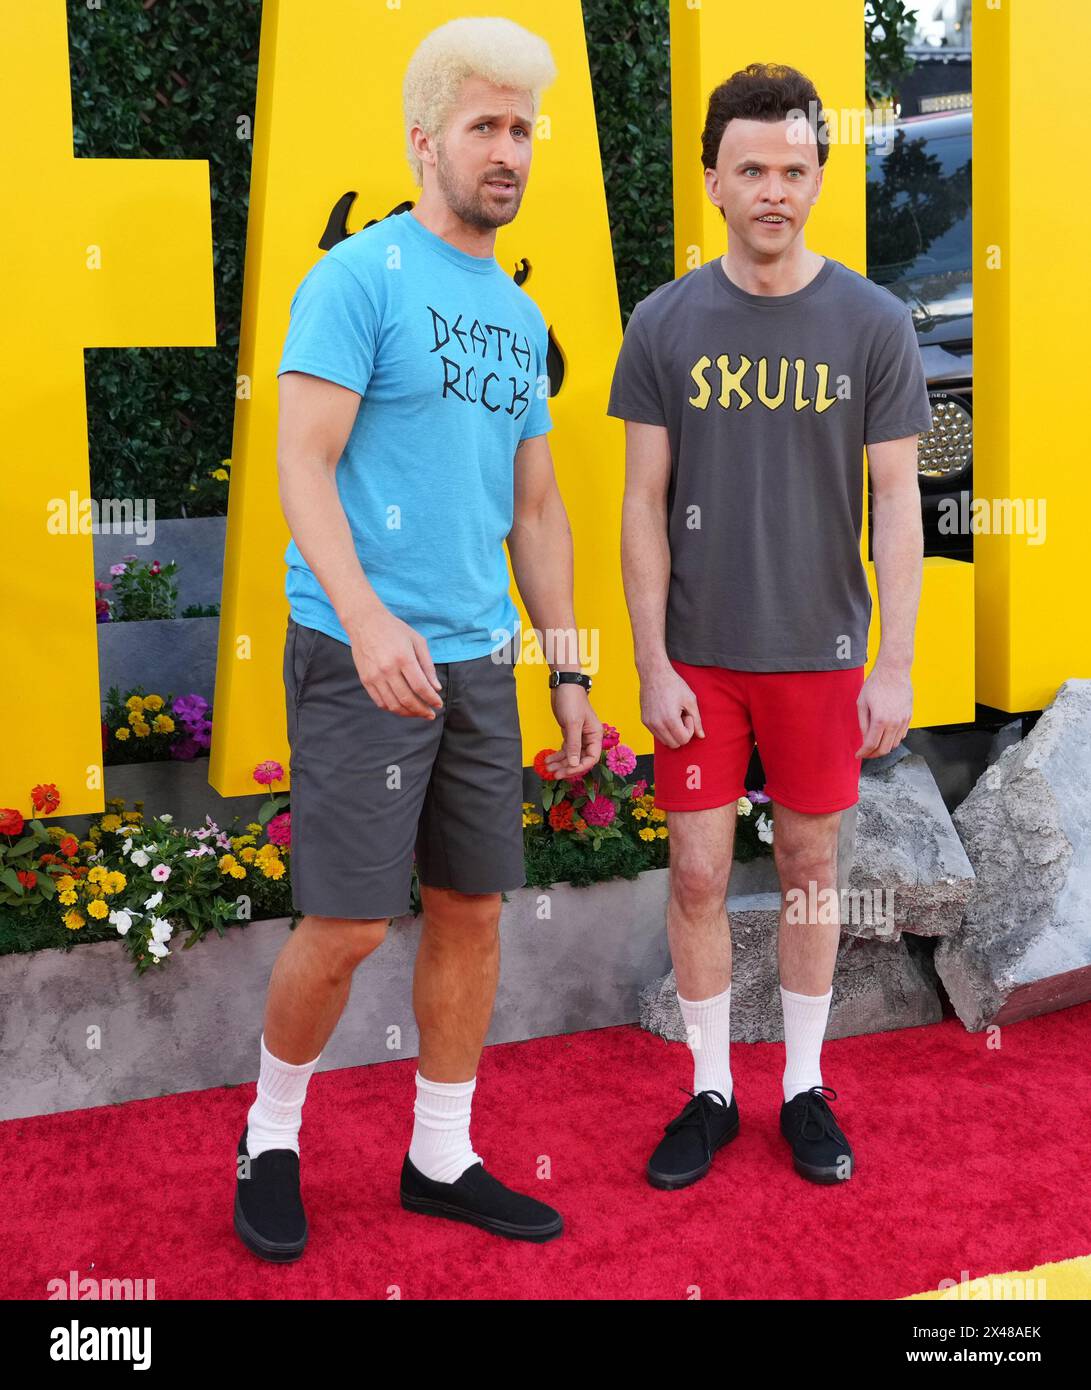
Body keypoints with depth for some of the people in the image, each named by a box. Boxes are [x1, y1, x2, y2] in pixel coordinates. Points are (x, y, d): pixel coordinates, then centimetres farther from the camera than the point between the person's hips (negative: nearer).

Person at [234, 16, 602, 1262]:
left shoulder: (520, 317, 15)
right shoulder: (357, 276, -7)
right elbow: (302, 461, -16)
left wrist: (569, 672, 14)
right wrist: (368, 618, -30)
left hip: (478, 659, 7)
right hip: (359, 658, -7)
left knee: (472, 911, 10)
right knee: (349, 924, -5)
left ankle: (442, 1159, 24)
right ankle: (272, 1132, 20)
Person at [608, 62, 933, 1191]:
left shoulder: (873, 324, -4)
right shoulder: (664, 324, -2)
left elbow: (896, 504, -2)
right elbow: (645, 504, -1)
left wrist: (895, 665, -7)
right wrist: (652, 664, -5)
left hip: (819, 652, 0)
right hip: (698, 654, 1)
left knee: (809, 865, 11)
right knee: (698, 874, 6)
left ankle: (806, 1087, 27)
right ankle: (710, 1091, 23)